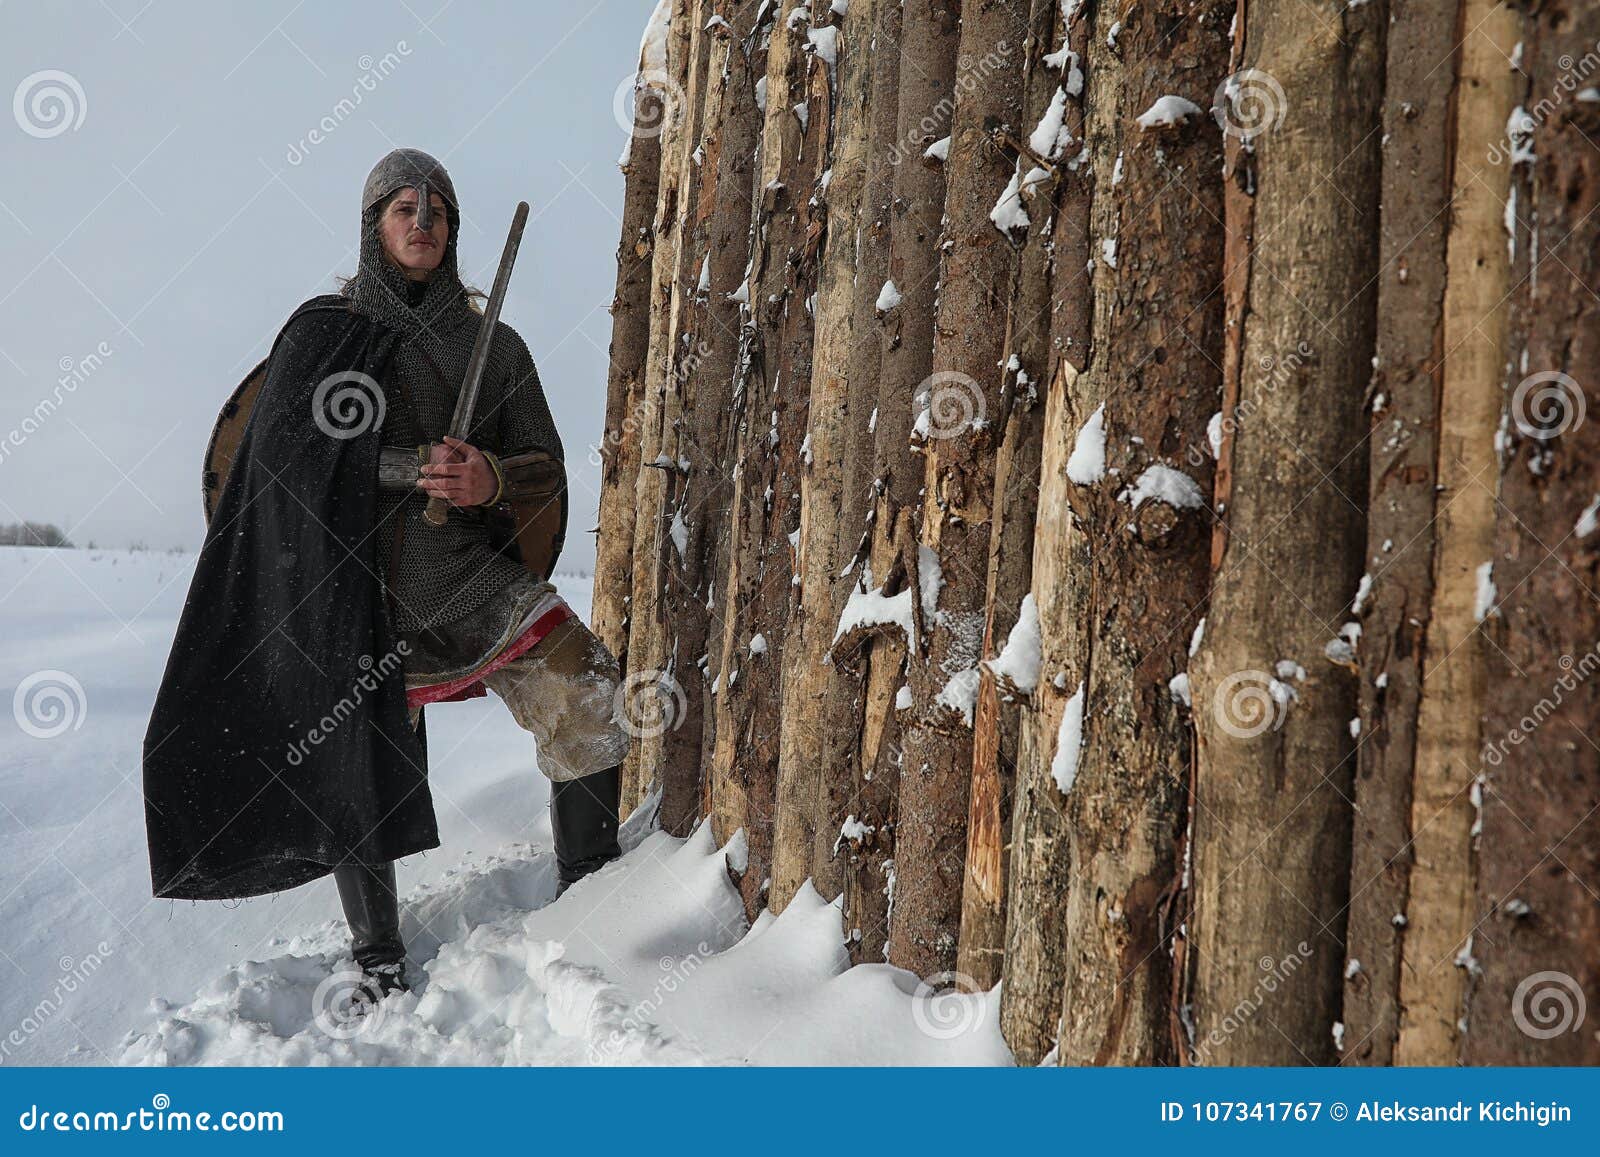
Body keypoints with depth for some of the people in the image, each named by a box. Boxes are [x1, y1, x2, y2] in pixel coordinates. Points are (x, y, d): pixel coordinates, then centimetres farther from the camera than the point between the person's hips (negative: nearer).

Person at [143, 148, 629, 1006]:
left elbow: (546, 466, 10)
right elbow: (282, 446, -3)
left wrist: (492, 479, -14)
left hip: (471, 575, 1)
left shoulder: (494, 345, 12)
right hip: (358, 587, 0)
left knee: (584, 695, -19)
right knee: (358, 773, 4)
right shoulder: (322, 332, 8)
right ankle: (378, 961, 25)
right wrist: (413, 468, -16)